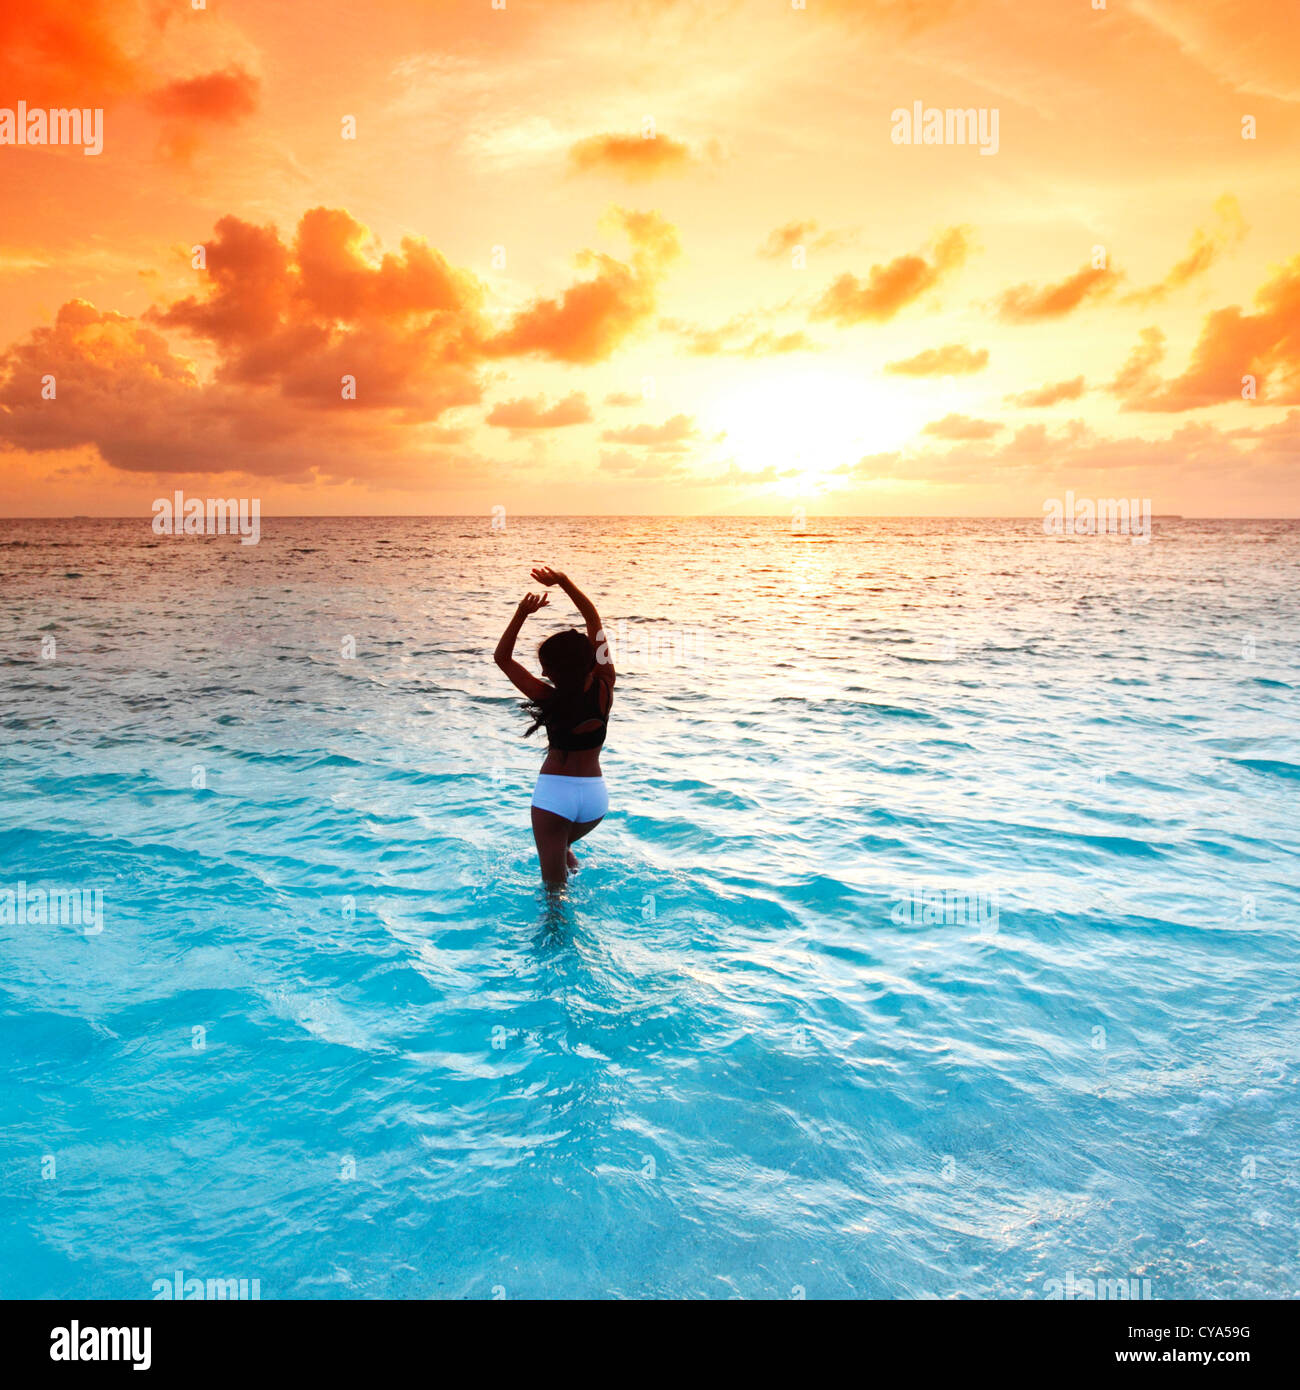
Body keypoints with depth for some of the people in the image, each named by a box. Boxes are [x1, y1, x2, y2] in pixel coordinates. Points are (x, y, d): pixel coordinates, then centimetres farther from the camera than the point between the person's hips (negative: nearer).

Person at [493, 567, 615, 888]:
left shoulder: (549, 698, -18)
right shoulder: (604, 687, -10)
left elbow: (502, 657, -9)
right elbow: (595, 621, -2)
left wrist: (522, 613, -15)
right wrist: (564, 582, -3)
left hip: (554, 792, -4)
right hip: (595, 793, 4)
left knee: (553, 883, 7)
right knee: (562, 844, 36)